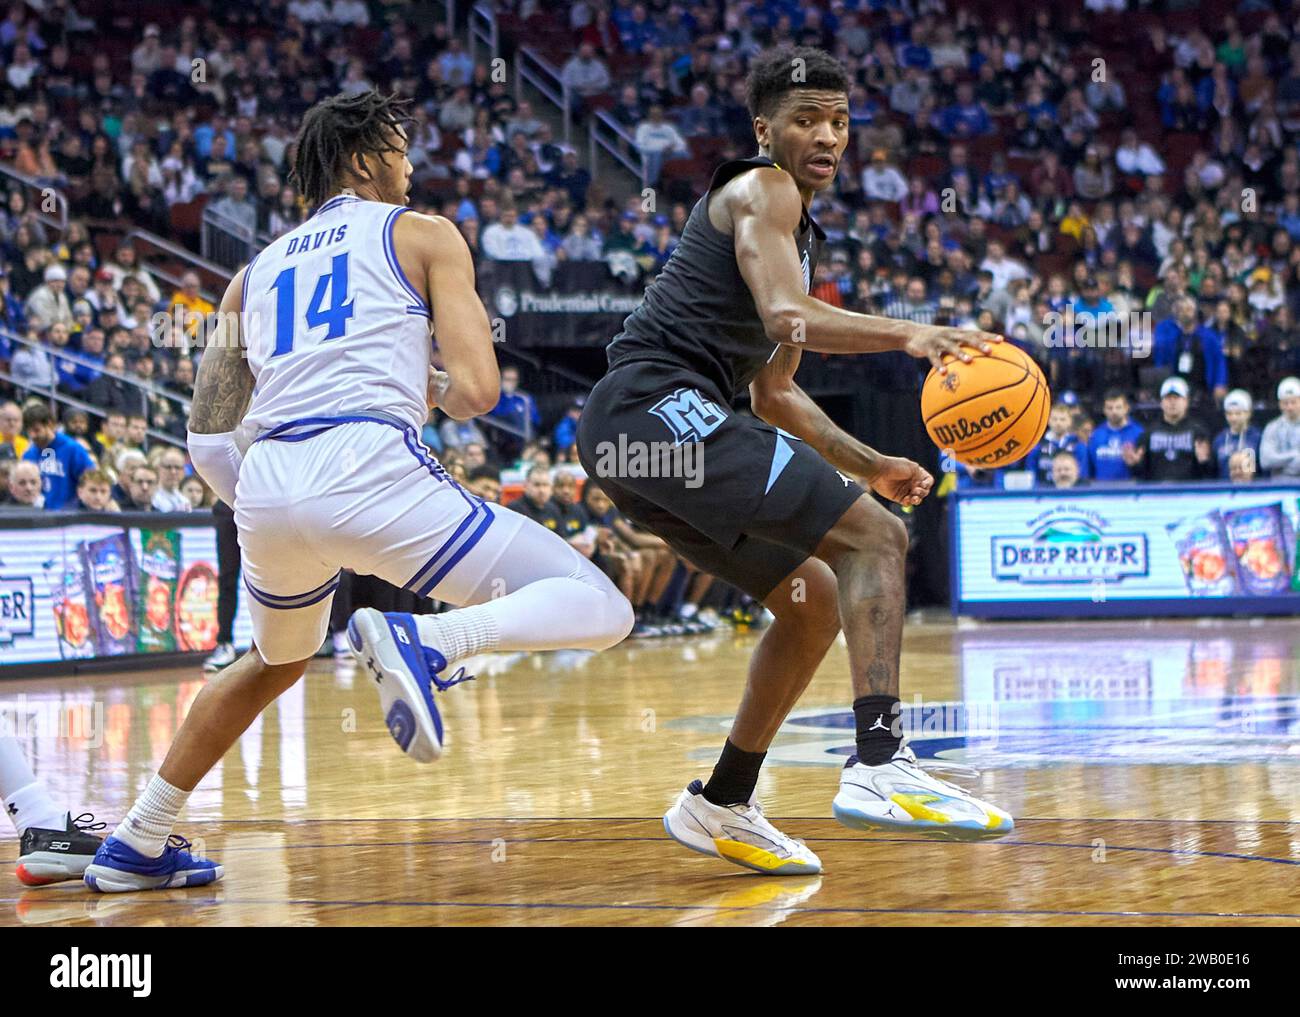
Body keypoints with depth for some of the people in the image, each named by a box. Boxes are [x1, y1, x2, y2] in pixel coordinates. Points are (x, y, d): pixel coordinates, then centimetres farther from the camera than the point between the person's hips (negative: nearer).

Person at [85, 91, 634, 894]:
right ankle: (423, 641, -28)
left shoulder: (256, 274, 28)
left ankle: (136, 846, 37)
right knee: (598, 610, -2)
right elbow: (477, 390, 2)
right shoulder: (424, 234, 14)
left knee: (279, 661, 36)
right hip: (371, 470, -6)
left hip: (265, 489, 6)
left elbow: (208, 439, 22)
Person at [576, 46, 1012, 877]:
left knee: (814, 600, 17)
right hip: (658, 405, -10)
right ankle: (879, 765, -28)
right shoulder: (760, 190, -2)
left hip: (630, 433, 10)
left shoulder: (799, 234, 28)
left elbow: (772, 389, 33)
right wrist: (909, 334, -31)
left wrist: (868, 465, 26)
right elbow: (787, 315, -20)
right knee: (875, 536, -15)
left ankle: (720, 807, 21)